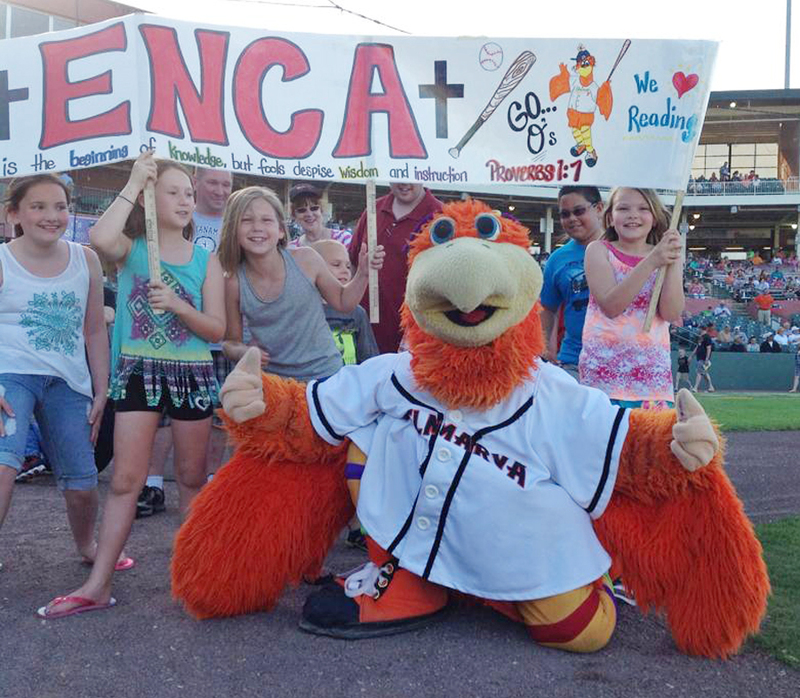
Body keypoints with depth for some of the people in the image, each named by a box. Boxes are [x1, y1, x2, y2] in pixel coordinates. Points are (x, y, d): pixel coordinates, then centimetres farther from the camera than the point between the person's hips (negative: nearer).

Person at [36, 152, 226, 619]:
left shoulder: (206, 260, 4)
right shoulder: (130, 248, 0)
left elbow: (217, 330, 0)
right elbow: (101, 239, -26)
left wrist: (177, 305, -17)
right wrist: (133, 185, -17)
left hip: (193, 374, 2)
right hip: (138, 371, -1)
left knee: (193, 478, 11)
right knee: (126, 480, -2)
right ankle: (98, 585, 6)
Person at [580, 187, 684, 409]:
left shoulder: (666, 255, 9)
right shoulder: (599, 250, 2)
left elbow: (671, 314, -2)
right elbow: (611, 305, -12)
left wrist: (674, 262, -12)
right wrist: (651, 262, -17)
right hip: (604, 367, -2)